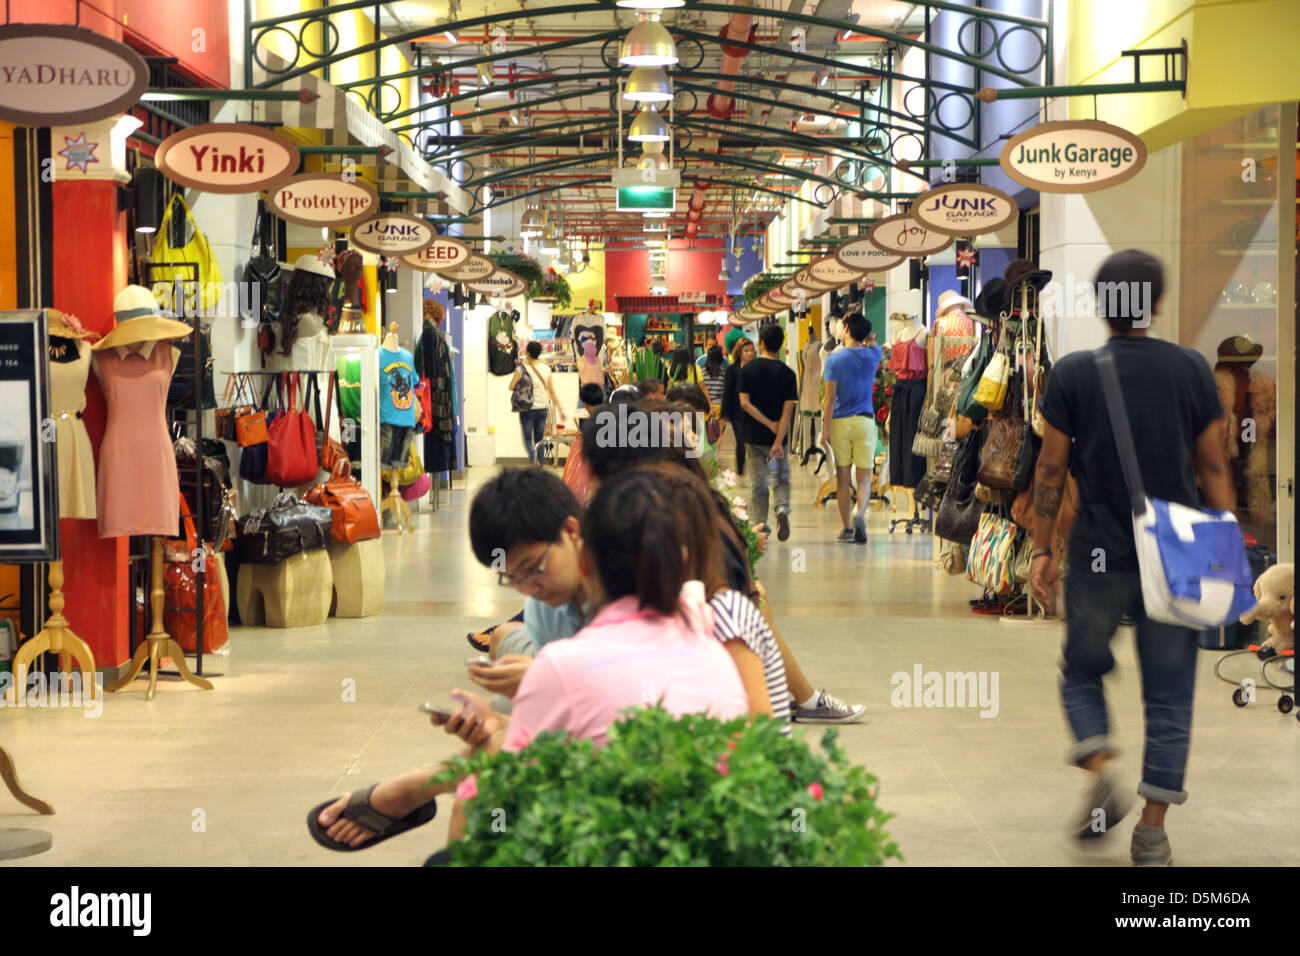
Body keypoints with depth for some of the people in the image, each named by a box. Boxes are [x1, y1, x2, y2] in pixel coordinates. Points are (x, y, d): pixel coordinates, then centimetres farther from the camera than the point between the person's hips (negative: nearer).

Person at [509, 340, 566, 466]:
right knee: (539, 440, 12)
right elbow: (551, 391, 3)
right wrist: (560, 410, 8)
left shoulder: (522, 369, -8)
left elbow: (512, 387, -15)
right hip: (542, 408, 3)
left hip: (527, 409, -3)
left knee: (527, 439, 1)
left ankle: (533, 457, -27)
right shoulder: (546, 369, 2)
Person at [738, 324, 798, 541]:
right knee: (781, 479, 13)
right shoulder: (787, 373, -4)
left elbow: (745, 403, -12)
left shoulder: (748, 369, -4)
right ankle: (782, 508, -14)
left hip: (753, 436, 0)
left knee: (758, 483, 10)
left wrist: (769, 424, -12)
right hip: (776, 438, 0)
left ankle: (761, 525, 10)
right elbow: (788, 410, -11)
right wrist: (778, 441, -14)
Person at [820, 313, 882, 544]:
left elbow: (830, 398, -9)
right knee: (864, 477, 3)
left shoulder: (834, 359, -6)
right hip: (865, 421, 2)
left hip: (840, 421, -2)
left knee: (842, 477, 6)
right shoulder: (873, 355, 3)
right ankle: (860, 513, -23)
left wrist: (826, 430, -6)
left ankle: (846, 528, 7)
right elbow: (872, 341, 31)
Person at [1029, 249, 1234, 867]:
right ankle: (1152, 831, 6)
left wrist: (1041, 549, 5)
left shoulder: (1072, 373, -5)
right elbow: (1213, 468, 1)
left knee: (1082, 671, 18)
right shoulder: (1192, 369, -1)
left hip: (1098, 555, -1)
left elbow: (1050, 470, -3)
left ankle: (1101, 775, -5)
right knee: (1168, 694, 8)